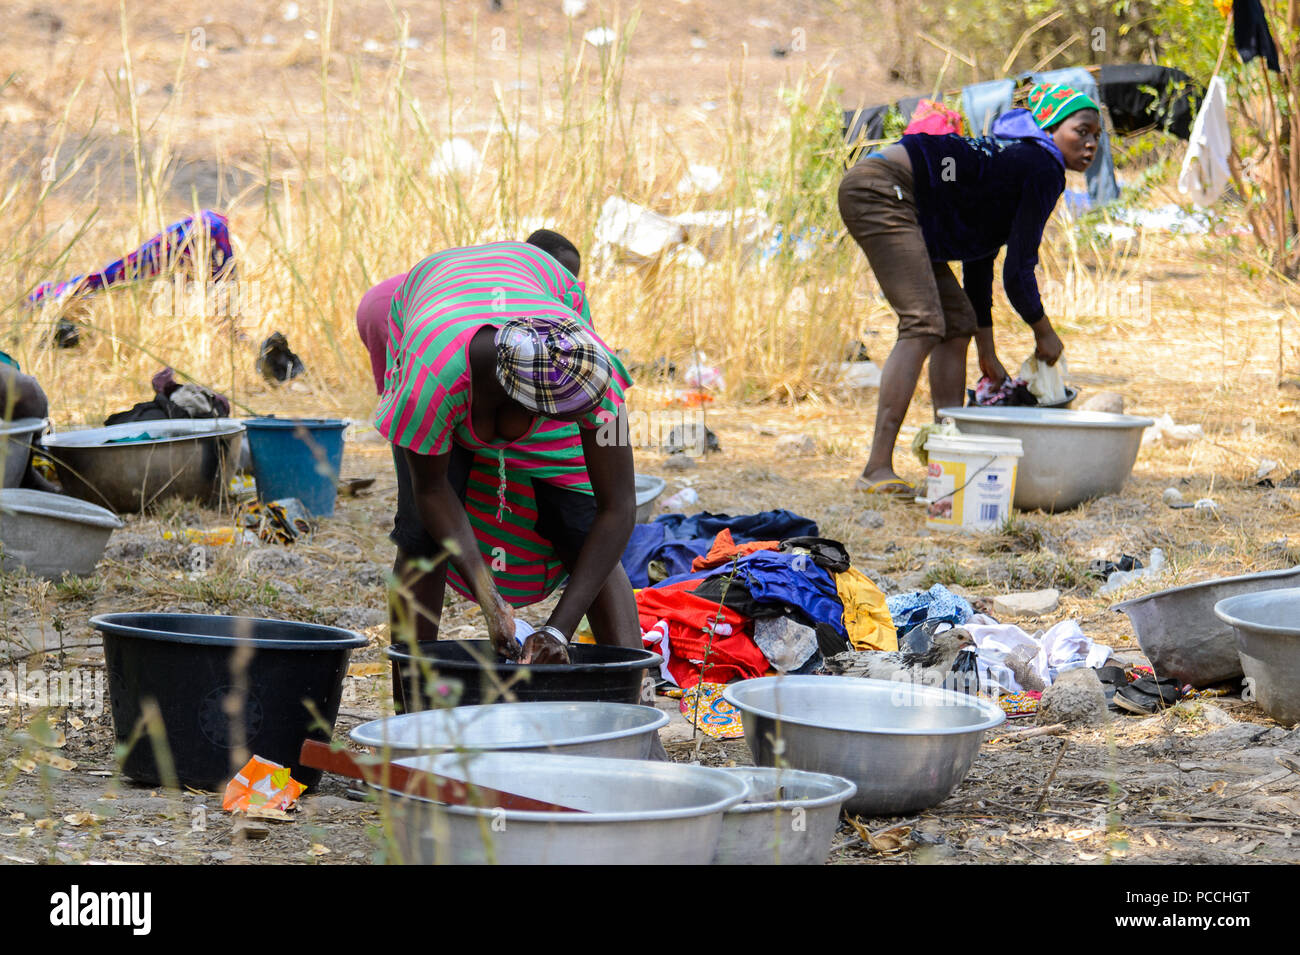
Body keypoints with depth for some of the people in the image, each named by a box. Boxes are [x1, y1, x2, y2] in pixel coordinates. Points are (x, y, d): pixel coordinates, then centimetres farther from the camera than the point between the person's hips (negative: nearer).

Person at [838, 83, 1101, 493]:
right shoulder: (1043, 170, -8)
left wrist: (988, 355, 28)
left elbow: (979, 260, 25)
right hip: (880, 189, -11)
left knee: (958, 323, 11)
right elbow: (1017, 272, -10)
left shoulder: (1014, 158, 21)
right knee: (923, 325, -18)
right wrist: (1045, 333, 8)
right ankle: (877, 470, -25)